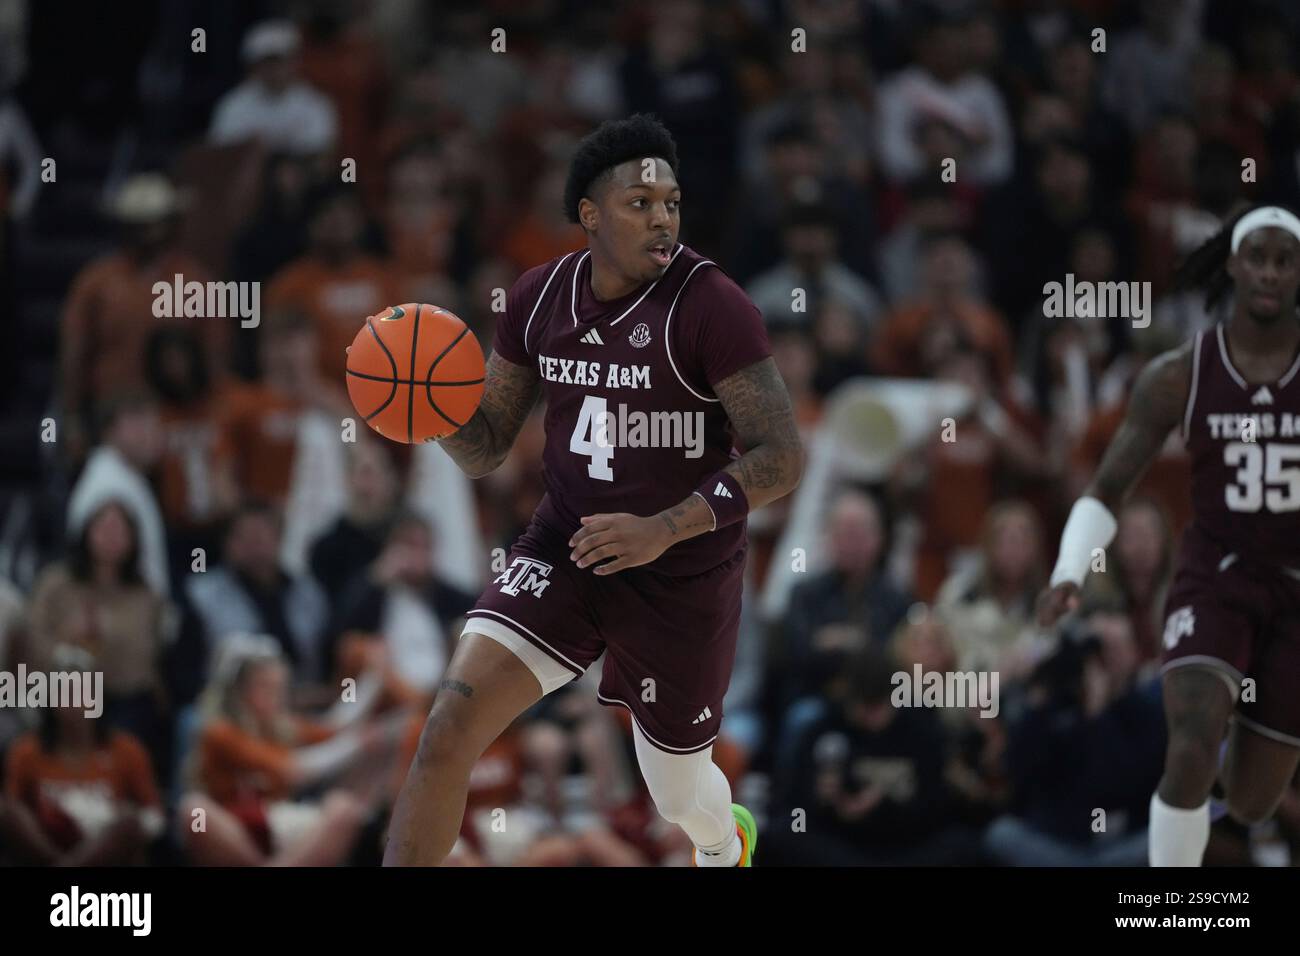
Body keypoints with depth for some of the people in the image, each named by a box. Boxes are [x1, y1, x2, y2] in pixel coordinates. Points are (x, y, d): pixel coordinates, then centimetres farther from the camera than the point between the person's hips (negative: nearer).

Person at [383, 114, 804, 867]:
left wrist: (663, 529, -30)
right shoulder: (540, 297, -2)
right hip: (567, 552, 3)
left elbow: (783, 458, -20)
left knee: (679, 795, 17)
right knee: (449, 729, -18)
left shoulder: (709, 304, -18)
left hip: (683, 578, -3)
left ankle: (727, 841, 56)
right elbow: (485, 450, 6)